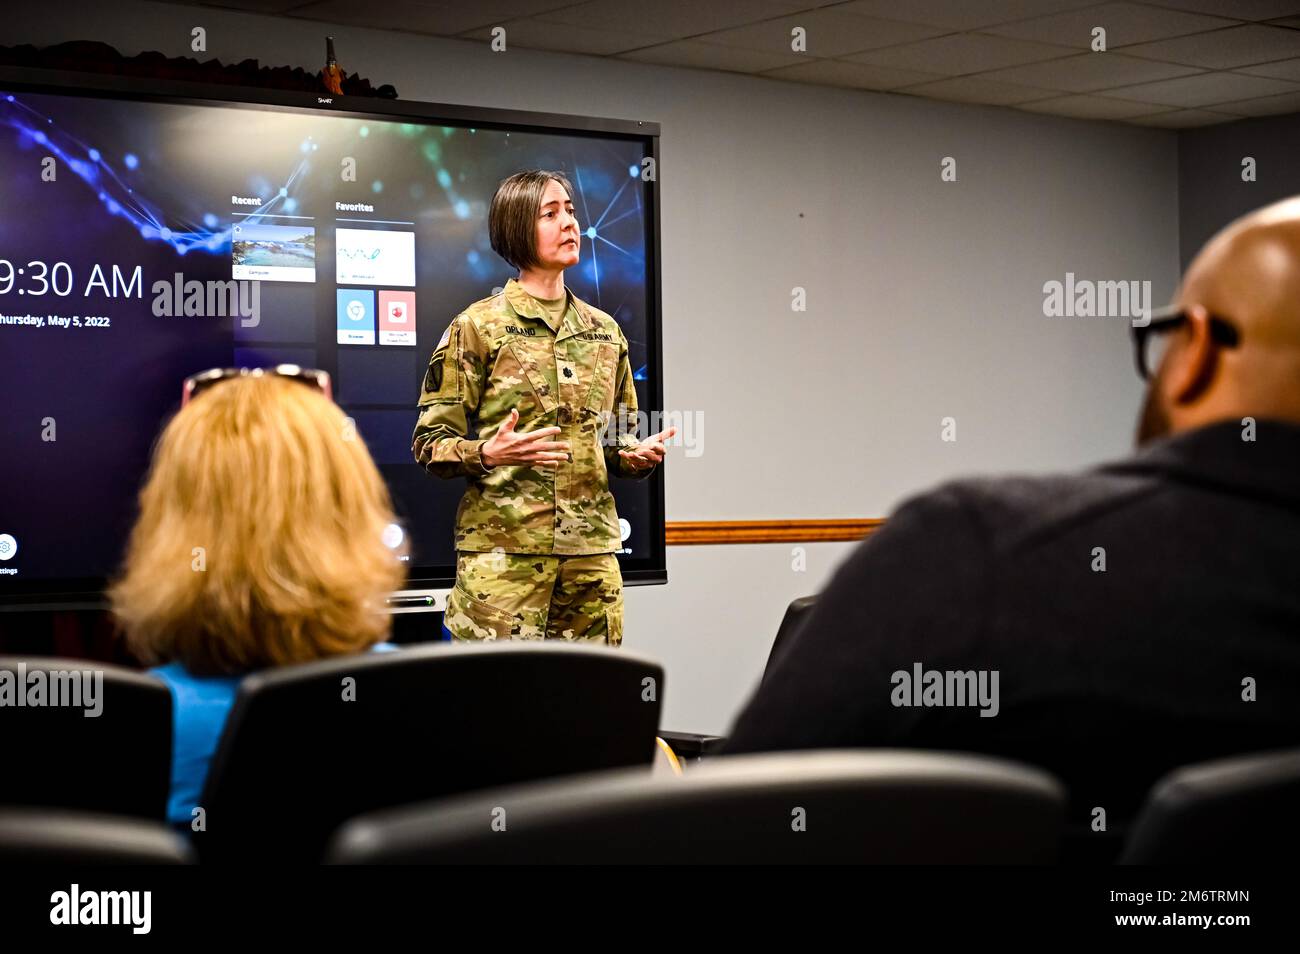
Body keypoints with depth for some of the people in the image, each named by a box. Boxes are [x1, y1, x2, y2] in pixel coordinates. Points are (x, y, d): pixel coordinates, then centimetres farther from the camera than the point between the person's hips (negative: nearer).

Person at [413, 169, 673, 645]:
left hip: (591, 550, 5)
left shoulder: (605, 332, 16)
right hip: (502, 552, -5)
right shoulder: (477, 327, 0)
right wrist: (488, 454, -21)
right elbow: (430, 441, -2)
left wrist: (636, 455, 1)